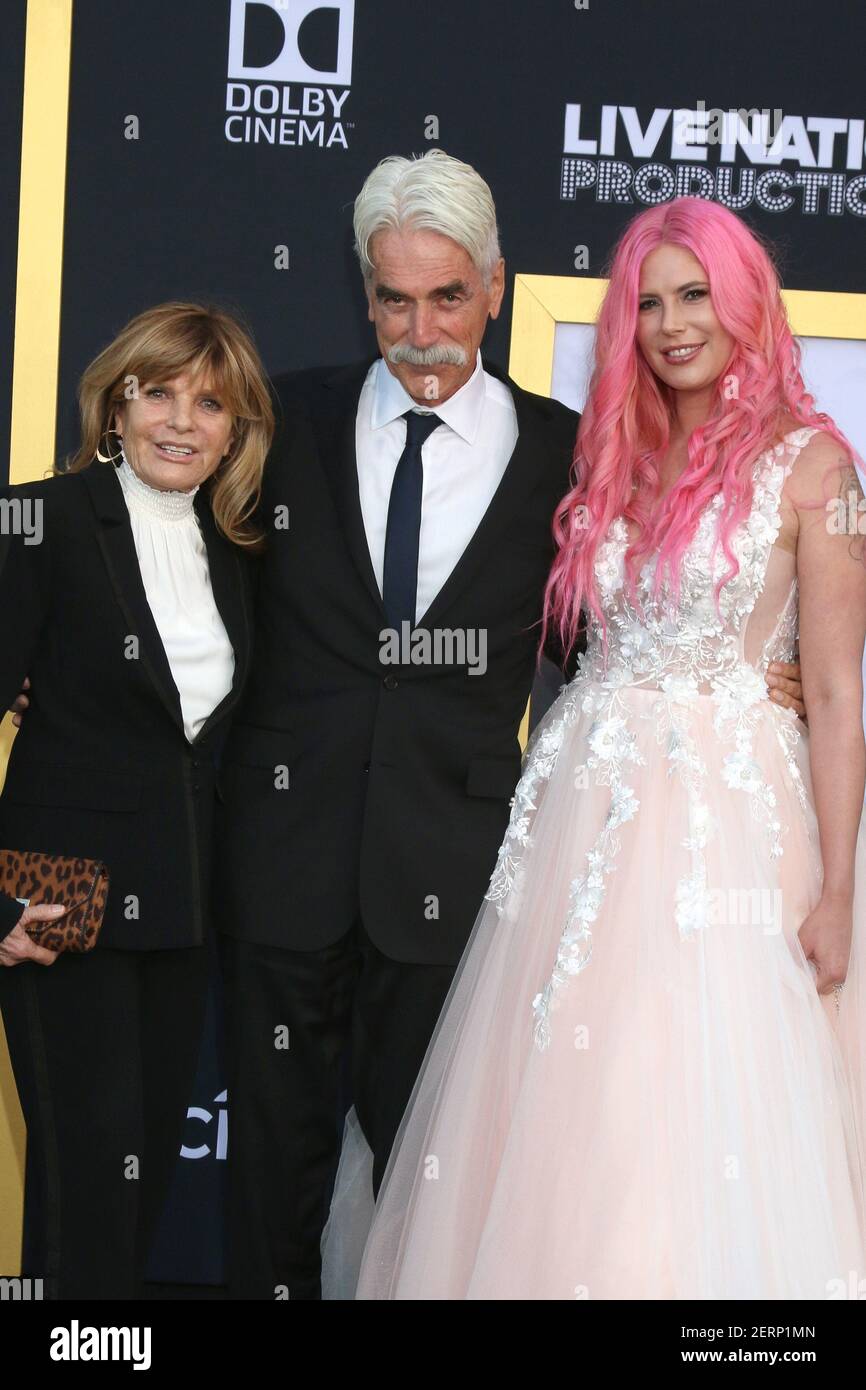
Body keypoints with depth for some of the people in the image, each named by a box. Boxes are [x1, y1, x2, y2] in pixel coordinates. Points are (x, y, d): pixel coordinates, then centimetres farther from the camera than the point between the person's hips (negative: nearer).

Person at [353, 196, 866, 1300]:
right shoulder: (613, 455, 12)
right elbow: (570, 634, 13)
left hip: (729, 812, -5)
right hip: (585, 809, 5)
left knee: (699, 1141, -6)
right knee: (562, 1126, 6)